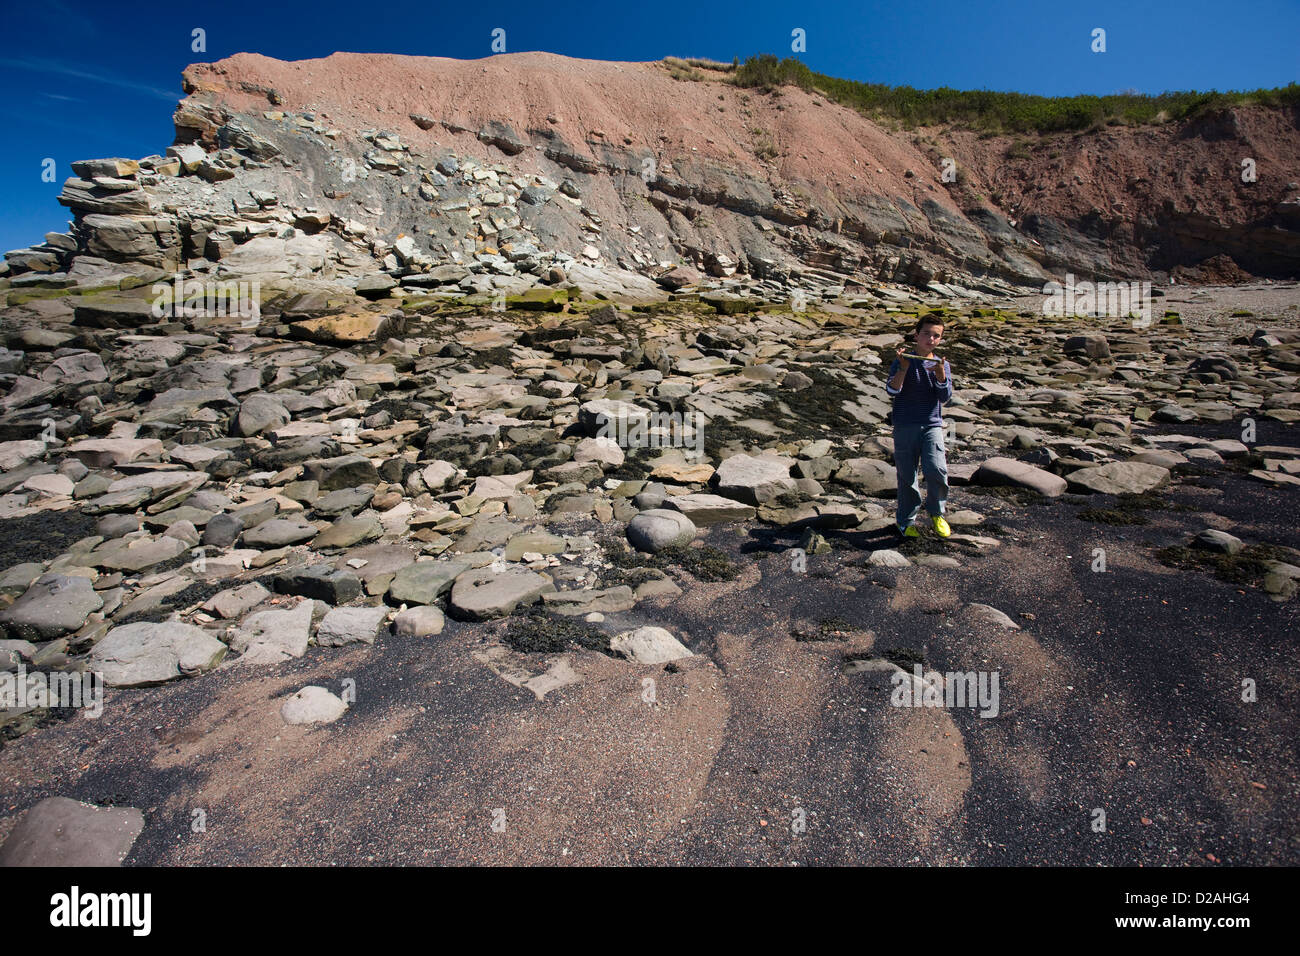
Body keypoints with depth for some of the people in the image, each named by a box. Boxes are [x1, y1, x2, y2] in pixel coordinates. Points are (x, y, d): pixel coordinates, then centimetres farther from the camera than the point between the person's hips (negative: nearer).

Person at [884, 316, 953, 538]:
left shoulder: (942, 365, 7)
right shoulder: (902, 361, 1)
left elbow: (945, 396, -5)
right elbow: (892, 389, -13)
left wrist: (940, 374, -21)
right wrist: (904, 368, -27)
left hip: (932, 425, 1)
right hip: (905, 426, -1)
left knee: (936, 469, -16)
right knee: (907, 476, 4)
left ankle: (936, 513, 8)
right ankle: (906, 521, 21)